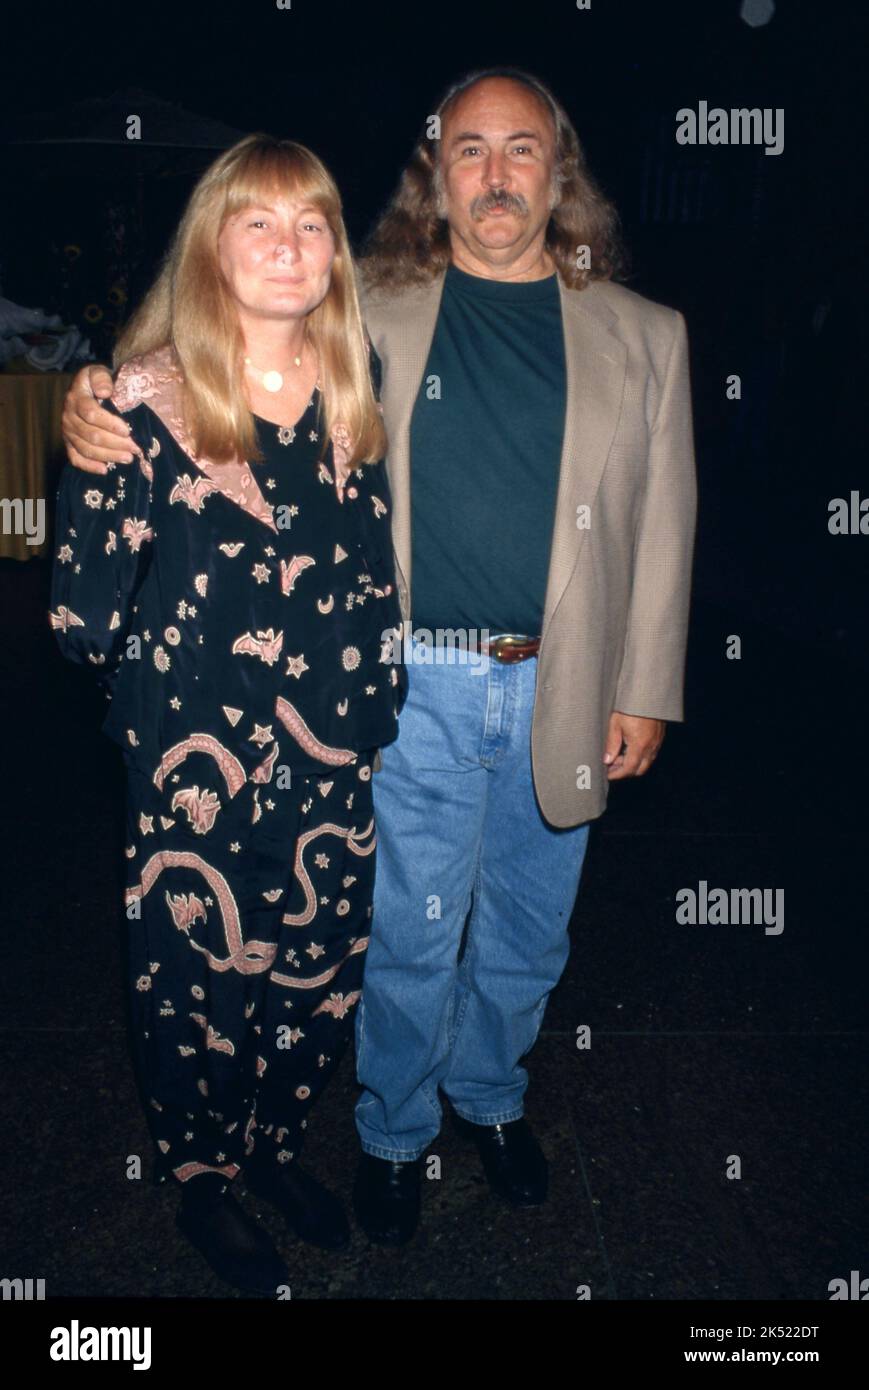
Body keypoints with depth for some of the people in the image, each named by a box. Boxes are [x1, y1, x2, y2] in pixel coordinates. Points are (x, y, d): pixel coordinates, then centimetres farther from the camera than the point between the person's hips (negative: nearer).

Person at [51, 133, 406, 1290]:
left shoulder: (357, 383, 1)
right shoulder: (150, 396, -13)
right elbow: (85, 594, -8)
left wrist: (369, 691, 5)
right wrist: (172, 683, 1)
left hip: (335, 755, 5)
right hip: (201, 759, -4)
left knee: (321, 968, 17)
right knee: (203, 976, 12)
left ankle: (275, 1145, 46)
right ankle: (204, 1182, 41)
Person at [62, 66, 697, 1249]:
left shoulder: (643, 336, 4)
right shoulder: (371, 314, 0)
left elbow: (662, 529, 5)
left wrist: (644, 692, 2)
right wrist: (105, 410, -17)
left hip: (561, 691, 2)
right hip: (415, 685, -2)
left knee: (526, 930, 18)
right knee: (408, 938, 9)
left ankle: (491, 1091, 47)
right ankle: (394, 1129, 37)